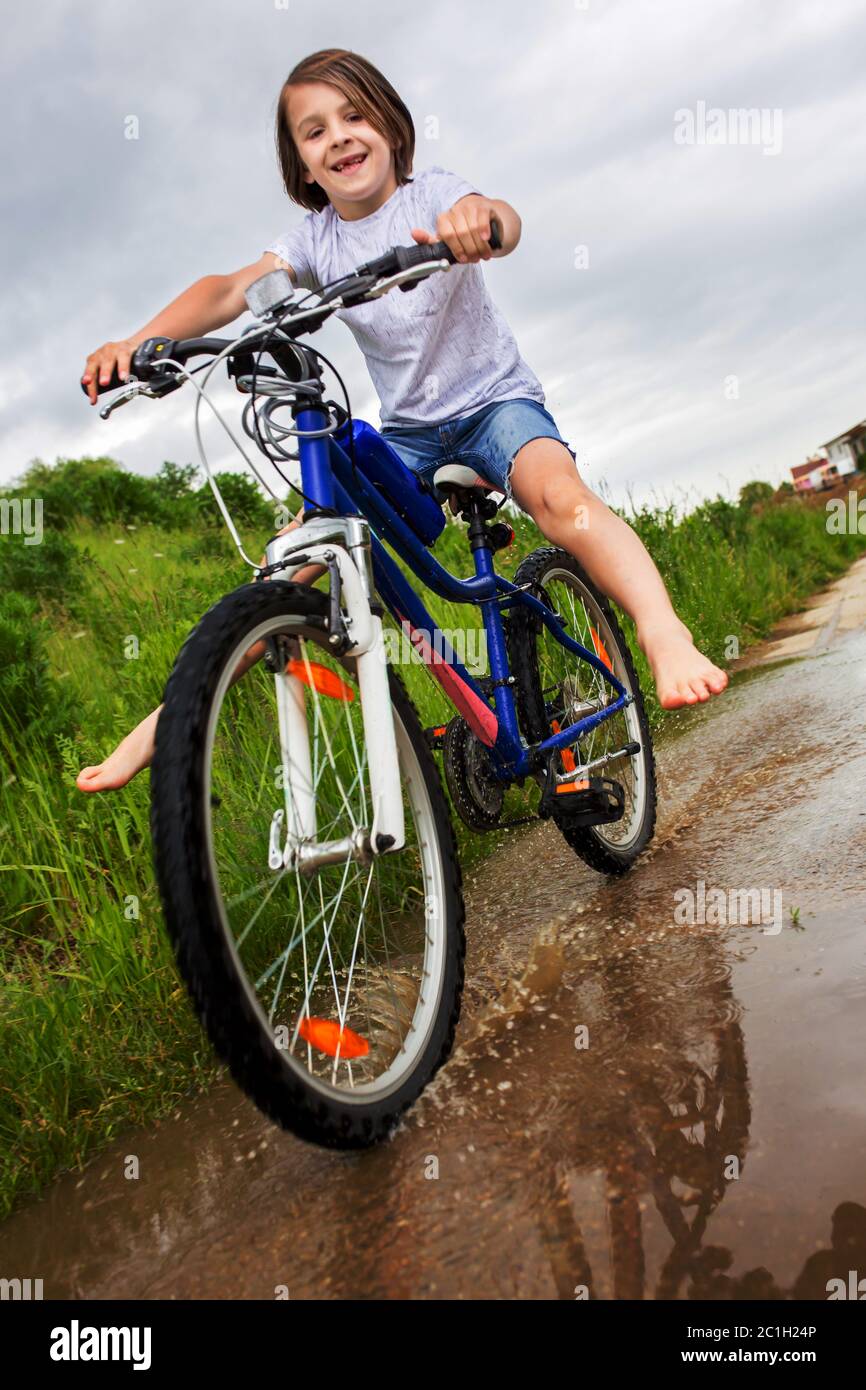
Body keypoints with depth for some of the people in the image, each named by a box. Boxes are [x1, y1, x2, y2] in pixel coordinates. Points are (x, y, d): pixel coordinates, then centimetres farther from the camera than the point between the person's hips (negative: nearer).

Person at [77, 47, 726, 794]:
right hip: (407, 429, 3)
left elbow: (504, 222, -33)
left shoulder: (430, 194, -11)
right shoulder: (315, 239, 0)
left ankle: (665, 634, -44)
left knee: (559, 494, -37)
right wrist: (136, 343, -32)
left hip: (494, 400, -3)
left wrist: (480, 217, -60)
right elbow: (230, 289, -14)